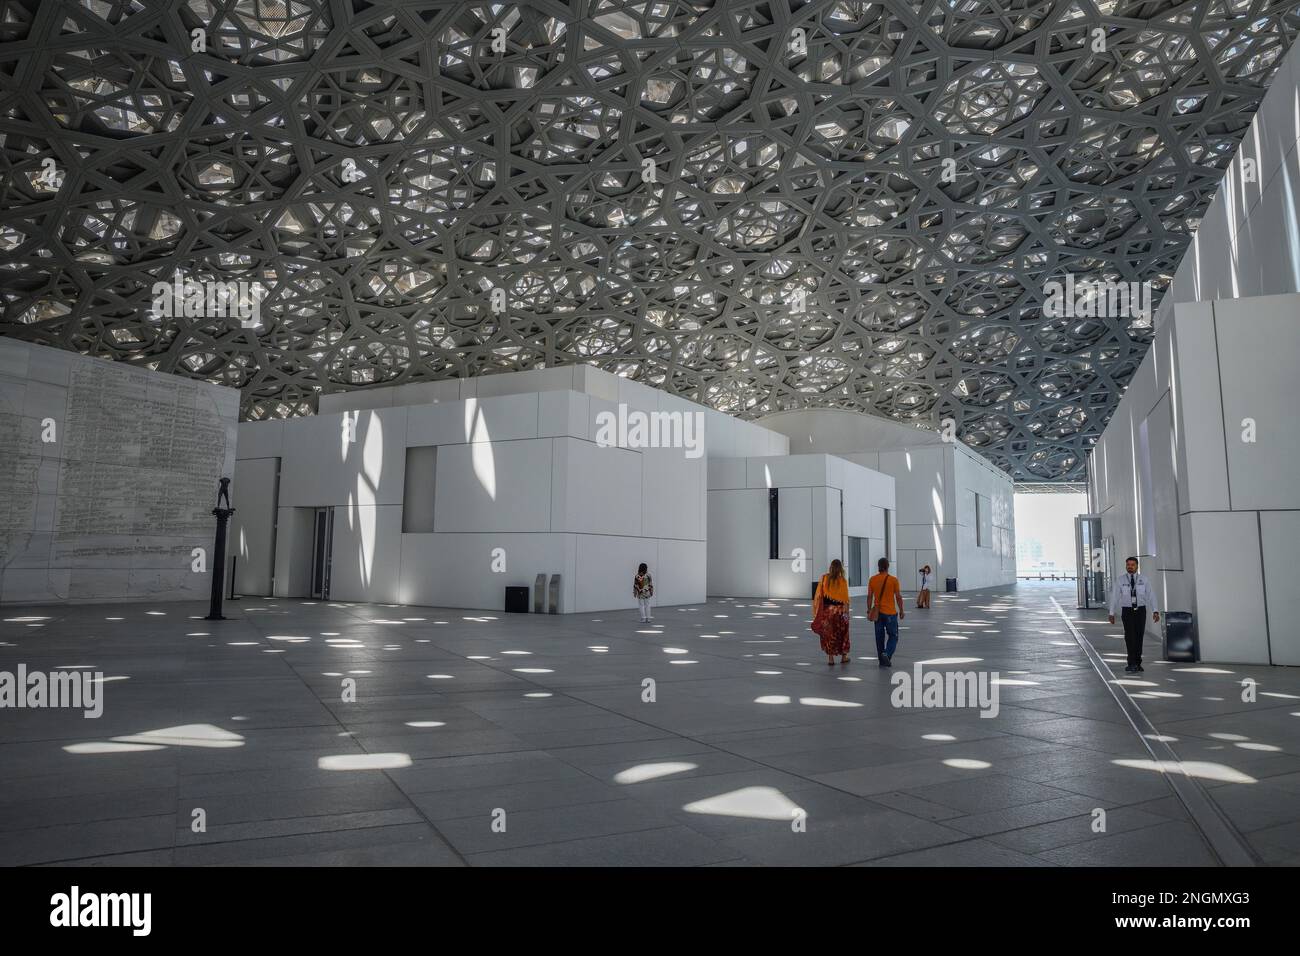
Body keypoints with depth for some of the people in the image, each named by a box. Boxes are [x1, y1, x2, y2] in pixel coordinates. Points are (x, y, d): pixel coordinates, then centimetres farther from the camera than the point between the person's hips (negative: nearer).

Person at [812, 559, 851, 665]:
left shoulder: (824, 578, -4)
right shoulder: (843, 580, -8)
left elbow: (818, 594, -4)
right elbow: (845, 598, -8)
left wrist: (816, 610, 3)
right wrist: (846, 611, -2)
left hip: (827, 609, 1)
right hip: (839, 609, -1)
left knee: (828, 633, 8)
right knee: (842, 632, 14)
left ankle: (830, 657, 7)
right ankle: (844, 656, 24)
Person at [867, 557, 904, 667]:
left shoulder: (872, 579, 0)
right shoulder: (893, 580, -9)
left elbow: (869, 596, 3)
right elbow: (898, 597, -6)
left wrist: (869, 610, 11)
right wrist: (901, 611, 4)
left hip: (877, 612, 3)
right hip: (890, 613, -3)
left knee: (879, 637, 11)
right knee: (893, 636, 8)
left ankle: (882, 660, 16)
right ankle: (887, 654, -13)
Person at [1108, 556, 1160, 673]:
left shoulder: (1143, 579, 1)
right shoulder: (1121, 580, -1)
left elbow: (1151, 595, -3)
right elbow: (1115, 597, -1)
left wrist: (1155, 611, -13)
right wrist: (1112, 613, -3)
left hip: (1141, 611, 1)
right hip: (1127, 611, -1)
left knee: (1139, 637, 7)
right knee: (1130, 636, -13)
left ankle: (1137, 663, 19)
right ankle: (1132, 663, -12)